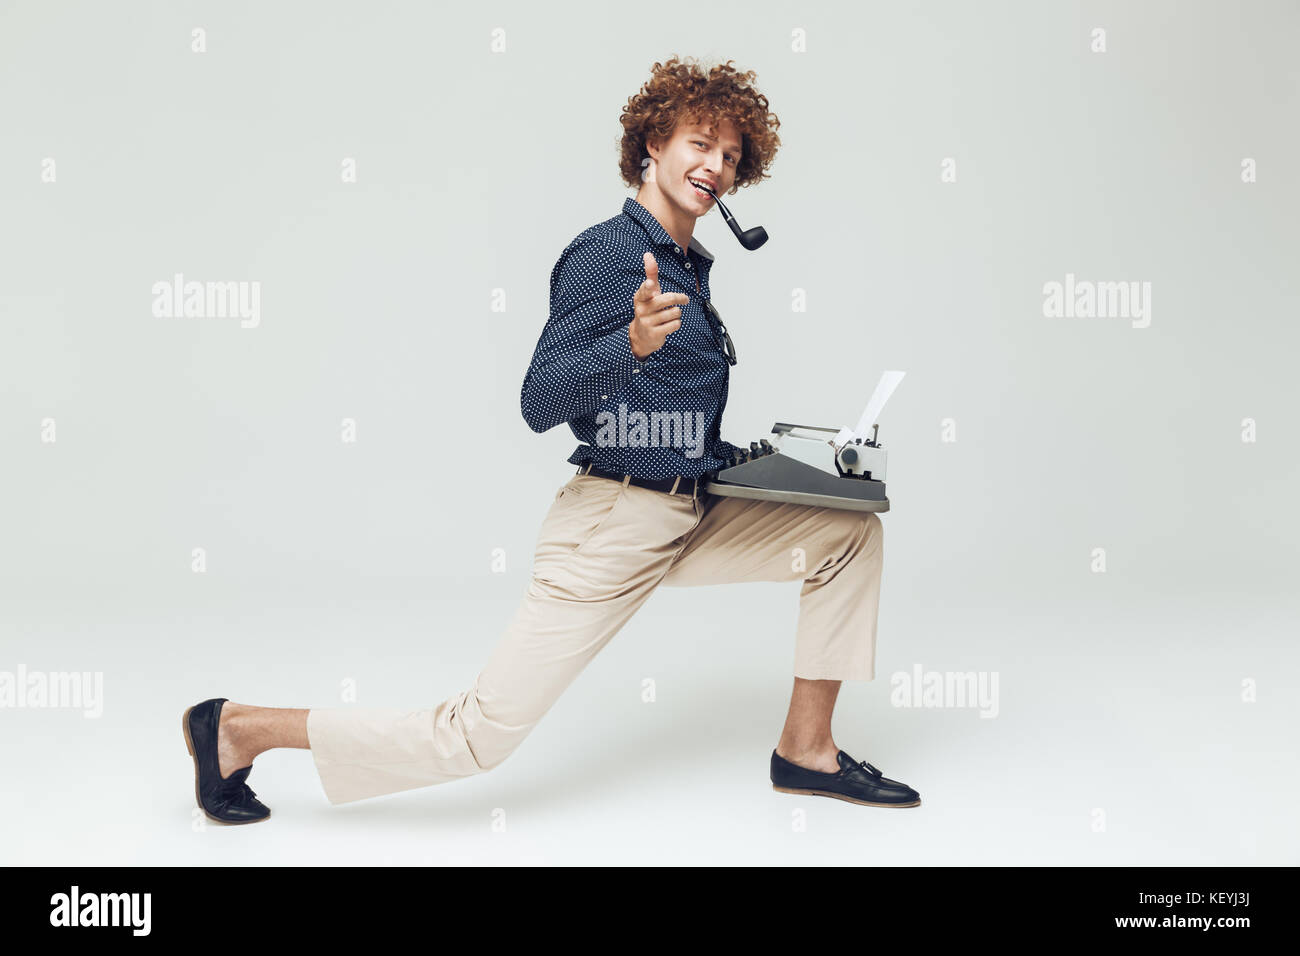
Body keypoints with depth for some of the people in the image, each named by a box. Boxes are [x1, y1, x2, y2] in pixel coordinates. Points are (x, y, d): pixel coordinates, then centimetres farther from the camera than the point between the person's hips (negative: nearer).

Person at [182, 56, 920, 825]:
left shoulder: (690, 265, 14)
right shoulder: (606, 252, -13)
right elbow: (539, 403, -23)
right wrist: (634, 342, -37)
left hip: (691, 517, 9)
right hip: (614, 523, -9)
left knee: (852, 532, 7)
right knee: (478, 736, -8)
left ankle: (806, 750, 14)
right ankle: (239, 729, 6)